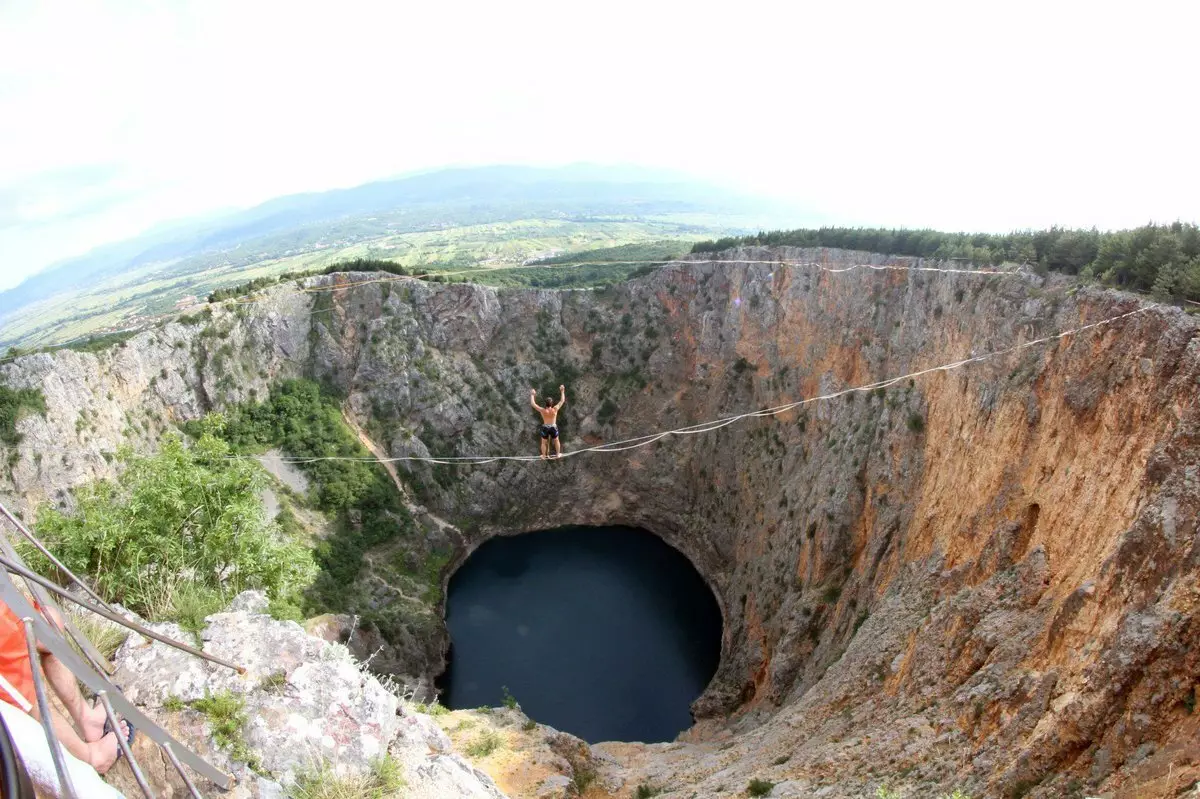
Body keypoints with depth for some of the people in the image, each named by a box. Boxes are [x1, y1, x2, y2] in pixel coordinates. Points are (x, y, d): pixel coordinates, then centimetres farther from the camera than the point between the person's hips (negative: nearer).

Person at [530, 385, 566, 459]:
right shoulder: (555, 409, -23)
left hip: (545, 428, 0)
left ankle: (544, 456, 35)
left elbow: (533, 403, -15)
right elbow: (562, 400, -11)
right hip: (554, 427, 1)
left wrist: (532, 395, -6)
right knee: (556, 441, 25)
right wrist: (562, 391, -4)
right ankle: (558, 454, 41)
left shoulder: (542, 411, -24)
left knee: (544, 442, 20)